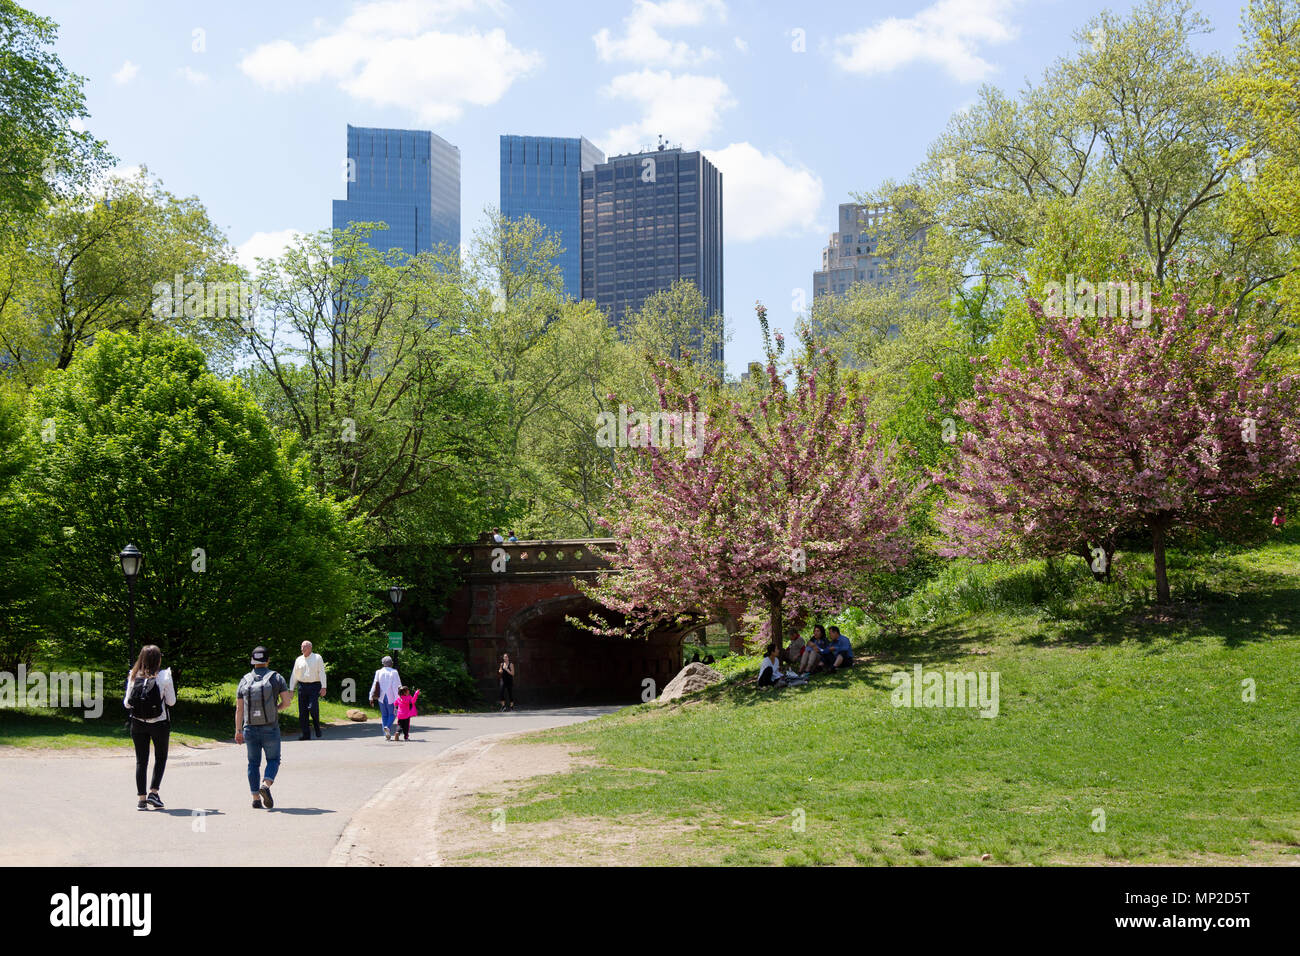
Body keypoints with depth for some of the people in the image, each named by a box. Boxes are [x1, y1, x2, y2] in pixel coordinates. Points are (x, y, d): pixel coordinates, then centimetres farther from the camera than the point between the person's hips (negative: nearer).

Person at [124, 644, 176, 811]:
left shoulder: (133, 677, -2)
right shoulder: (164, 676, -10)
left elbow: (127, 703, 1)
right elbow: (171, 702, -4)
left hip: (138, 724, 2)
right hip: (159, 724, -2)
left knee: (141, 760, 8)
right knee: (160, 757, 15)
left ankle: (141, 799, 6)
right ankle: (153, 792, 3)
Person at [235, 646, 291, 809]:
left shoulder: (244, 680, 5)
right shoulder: (276, 678, -1)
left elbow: (239, 708, 4)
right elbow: (286, 702, -4)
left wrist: (238, 730, 7)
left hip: (250, 728, 2)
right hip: (270, 727, -2)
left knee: (253, 762, 11)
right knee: (273, 759, 10)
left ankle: (255, 798, 7)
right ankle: (266, 785, -15)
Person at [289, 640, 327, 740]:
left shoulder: (317, 658, 3)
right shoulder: (299, 660, 13)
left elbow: (322, 673, -3)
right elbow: (294, 675, 14)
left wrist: (323, 687, -12)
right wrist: (291, 689, 8)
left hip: (314, 687, -4)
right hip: (302, 686, 4)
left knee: (313, 708, -19)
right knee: (302, 711, 0)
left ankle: (317, 727, 6)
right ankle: (306, 734, 5)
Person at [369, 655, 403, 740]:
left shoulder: (378, 672, 2)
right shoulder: (394, 672, -8)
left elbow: (374, 685, 1)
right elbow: (396, 686, -12)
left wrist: (371, 698, 4)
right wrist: (397, 698, -10)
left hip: (381, 698, 3)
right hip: (391, 697, -3)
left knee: (384, 715, 12)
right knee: (392, 714, 13)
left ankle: (386, 735, 7)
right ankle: (388, 727, -16)